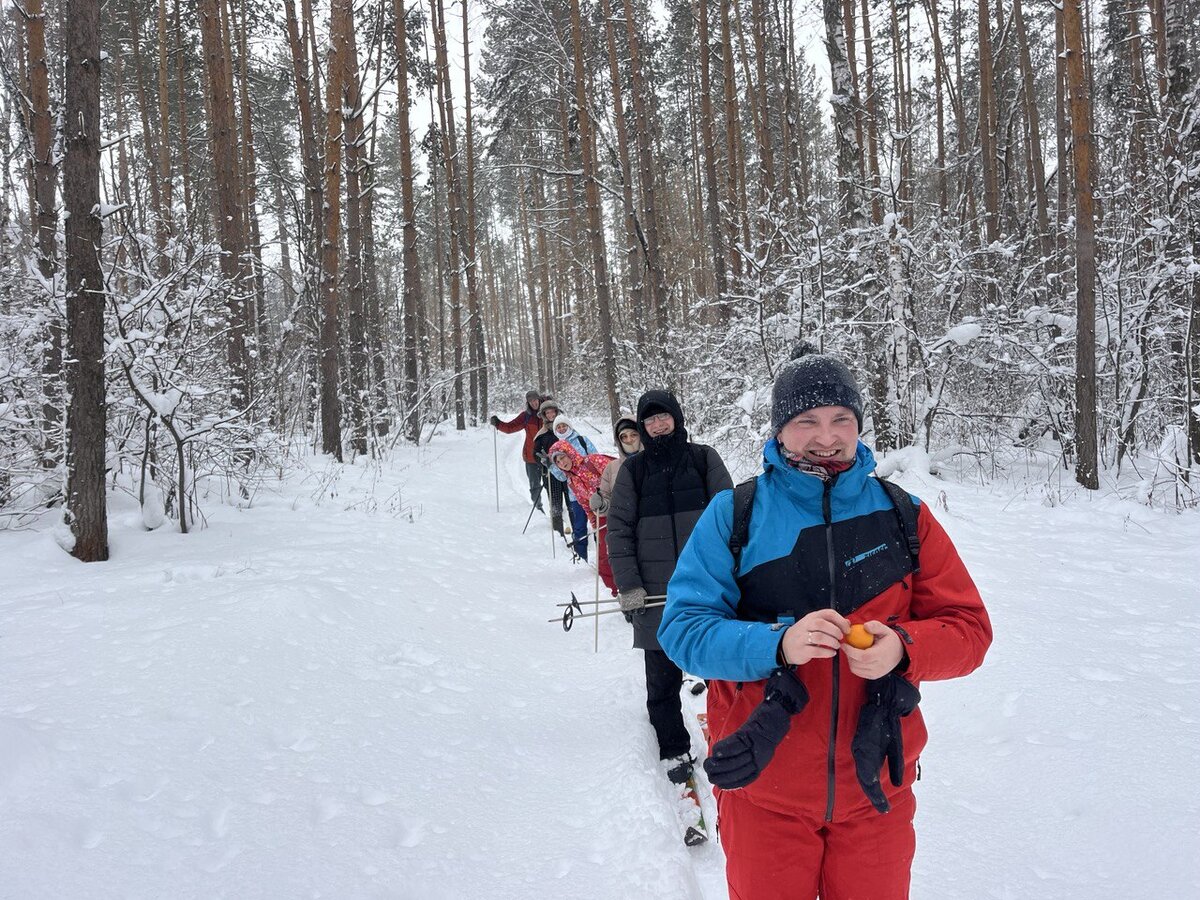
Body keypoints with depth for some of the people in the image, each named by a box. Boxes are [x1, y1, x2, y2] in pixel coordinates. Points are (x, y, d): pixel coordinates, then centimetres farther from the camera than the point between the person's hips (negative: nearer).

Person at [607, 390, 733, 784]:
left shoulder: (704, 459, 2)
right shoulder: (633, 469, 4)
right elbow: (618, 530, 4)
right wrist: (628, 586, -4)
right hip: (656, 591, 1)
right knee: (662, 679, 6)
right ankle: (674, 751, 21)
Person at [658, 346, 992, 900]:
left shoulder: (903, 515, 0)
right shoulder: (734, 515, -7)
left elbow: (968, 627, 0)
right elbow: (682, 627, -11)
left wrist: (902, 649, -21)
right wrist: (776, 644, -28)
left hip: (876, 790, 2)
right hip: (763, 789, -2)